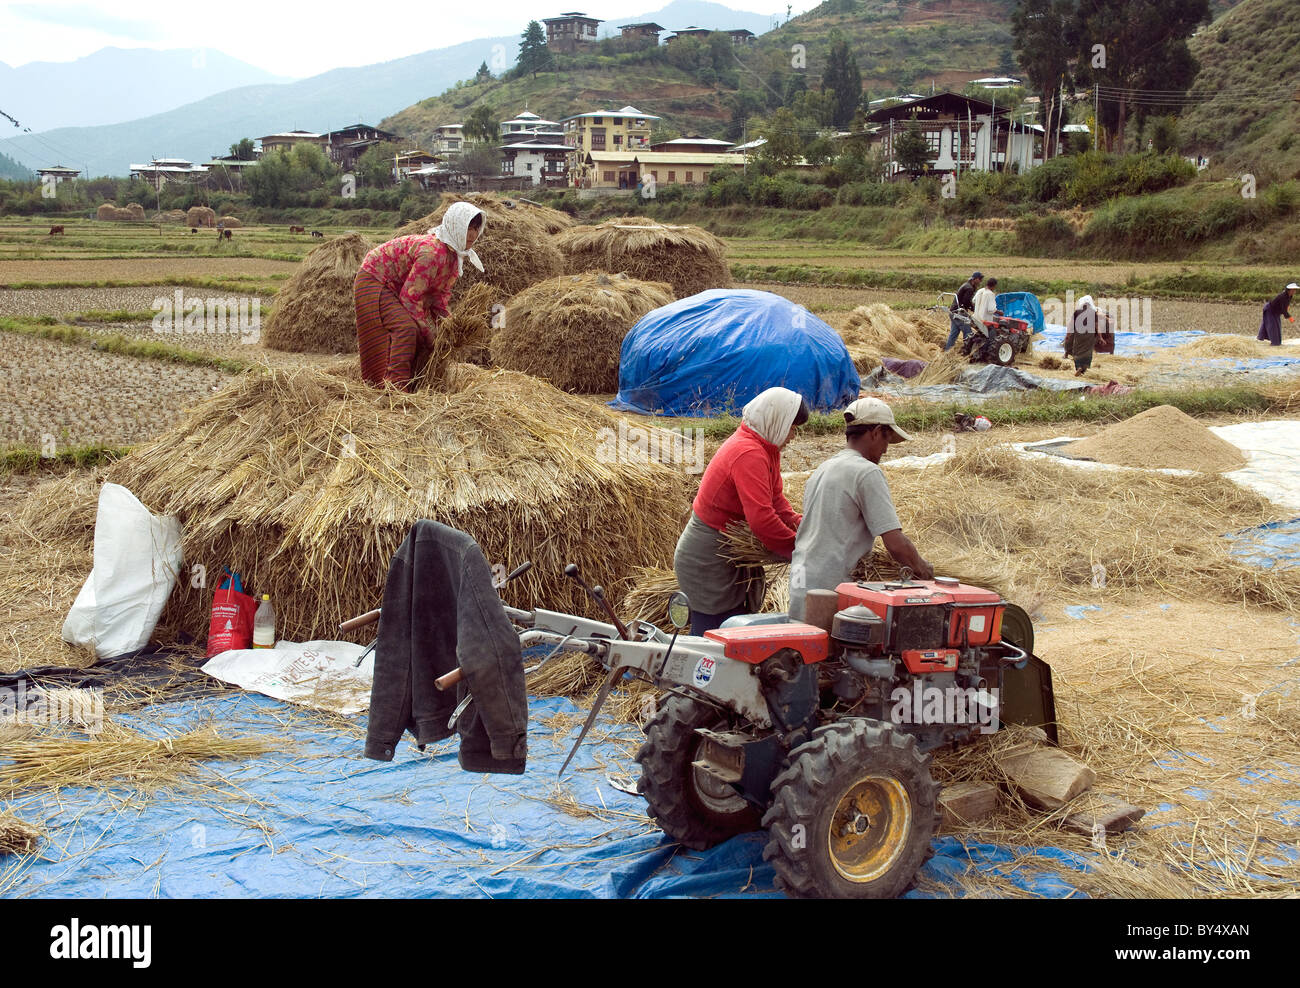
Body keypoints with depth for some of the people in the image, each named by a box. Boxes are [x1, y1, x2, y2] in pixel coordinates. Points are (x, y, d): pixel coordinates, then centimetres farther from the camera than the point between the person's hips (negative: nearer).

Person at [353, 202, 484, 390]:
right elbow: (409, 296, -32)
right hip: (374, 280, -10)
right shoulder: (432, 251, -34)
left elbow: (441, 292, 9)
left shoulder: (456, 255, -3)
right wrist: (427, 332, -24)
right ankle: (395, 385, -31)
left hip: (397, 286, 10)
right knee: (405, 328, -27)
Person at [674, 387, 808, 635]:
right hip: (707, 559, -10)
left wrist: (800, 527, -4)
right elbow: (761, 518, -30)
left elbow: (776, 499, 11)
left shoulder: (764, 449, 9)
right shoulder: (749, 454, -24)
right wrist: (798, 549, -21)